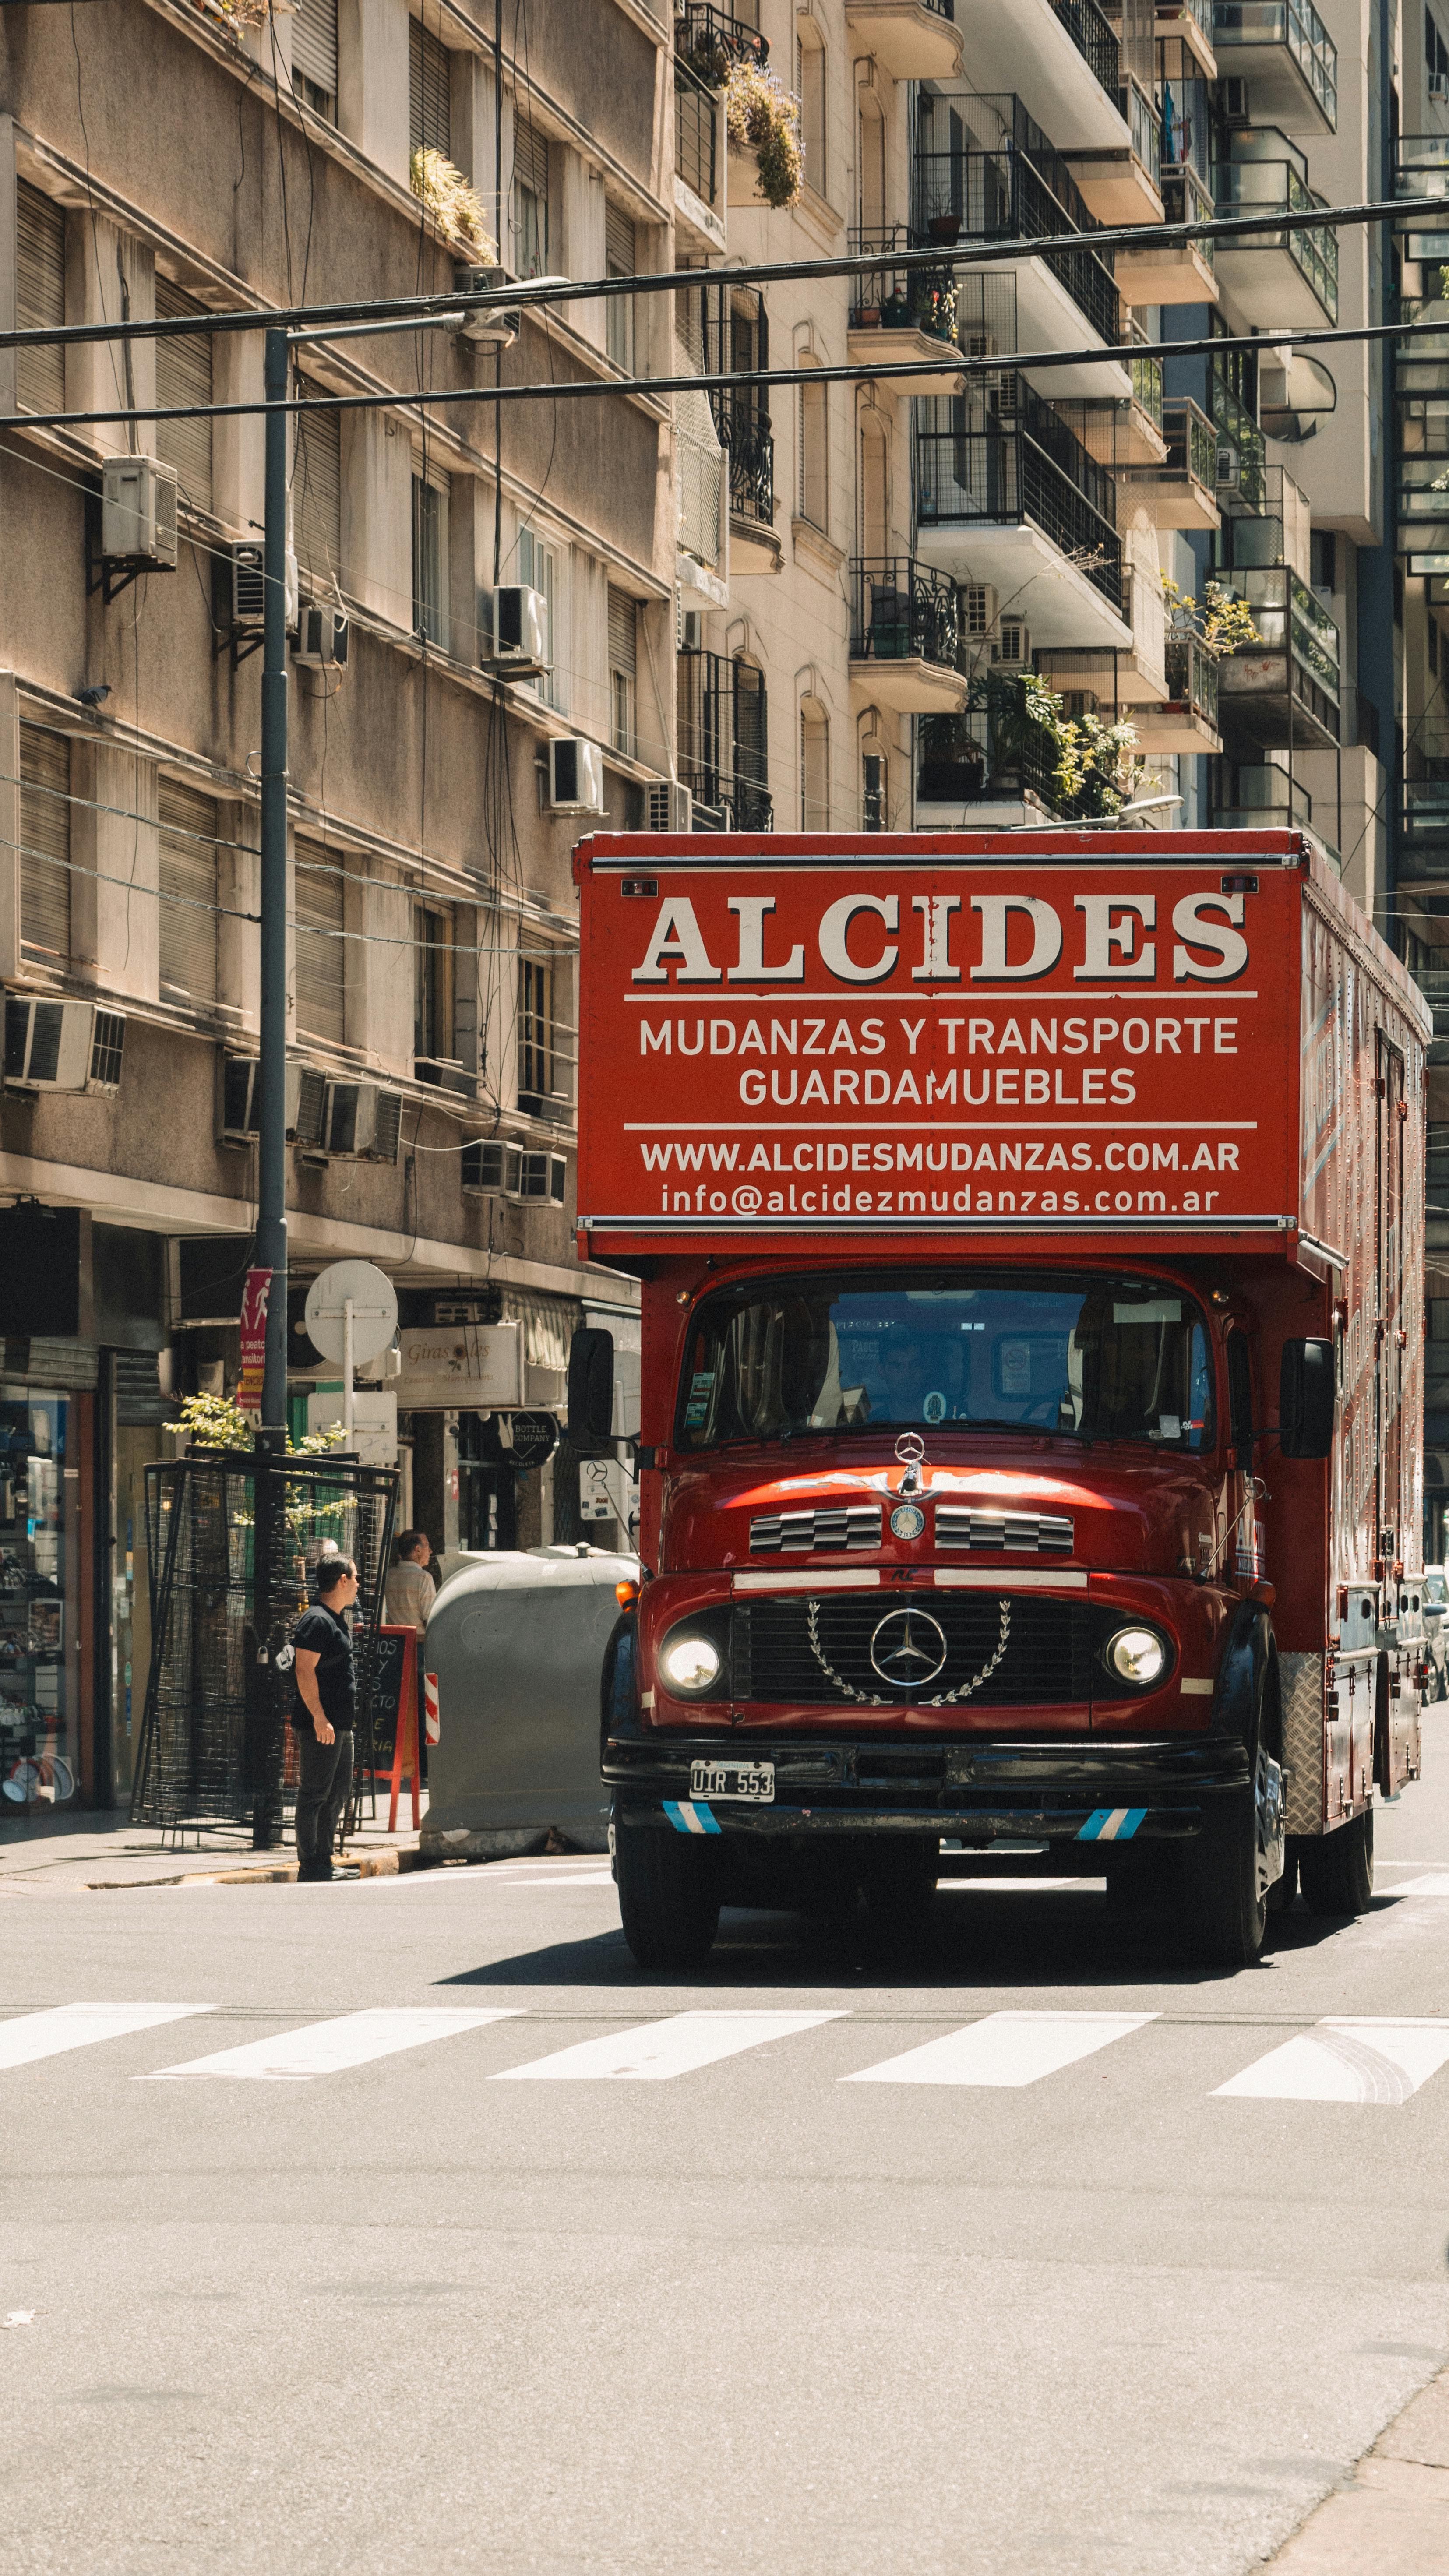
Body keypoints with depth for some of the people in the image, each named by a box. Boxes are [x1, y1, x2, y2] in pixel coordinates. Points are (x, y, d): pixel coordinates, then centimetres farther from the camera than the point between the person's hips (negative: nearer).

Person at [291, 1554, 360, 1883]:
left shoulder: (336, 1620, 19)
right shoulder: (316, 1621, -13)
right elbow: (304, 1670, -20)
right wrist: (319, 1717, -24)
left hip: (339, 1725, 11)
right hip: (322, 1725, -11)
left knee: (337, 1792, 14)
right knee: (315, 1794, -7)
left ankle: (324, 1861, 20)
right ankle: (309, 1865, -5)